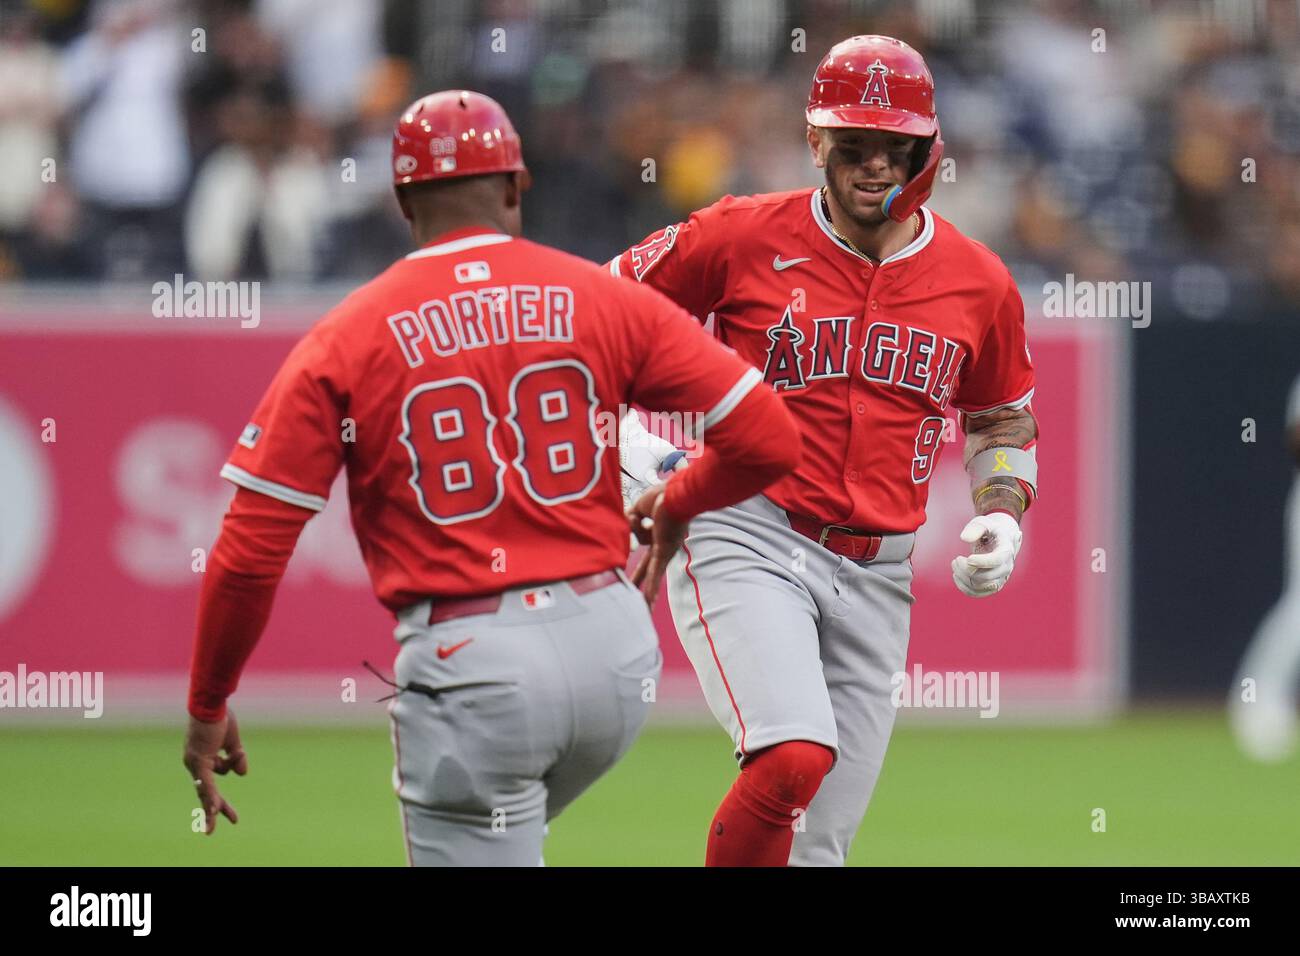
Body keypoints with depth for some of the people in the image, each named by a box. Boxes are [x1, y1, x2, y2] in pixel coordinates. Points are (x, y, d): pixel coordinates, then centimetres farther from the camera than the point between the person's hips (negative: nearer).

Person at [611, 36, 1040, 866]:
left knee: (818, 847, 5)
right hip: (748, 541, -4)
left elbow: (1004, 419, 21)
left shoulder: (979, 283, 5)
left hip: (876, 575, 4)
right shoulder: (744, 237, -5)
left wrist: (1002, 514, 3)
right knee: (795, 758, -28)